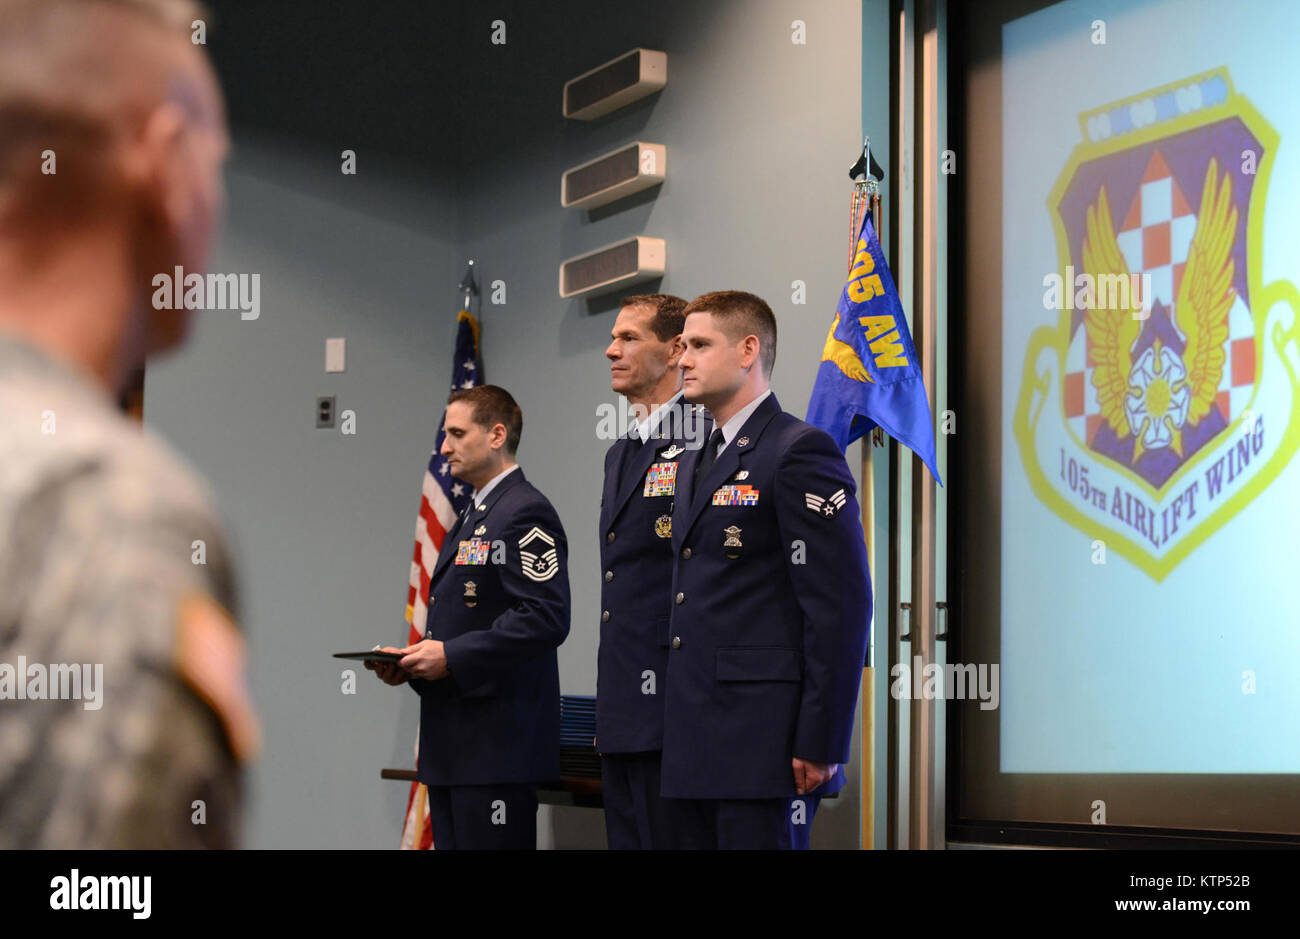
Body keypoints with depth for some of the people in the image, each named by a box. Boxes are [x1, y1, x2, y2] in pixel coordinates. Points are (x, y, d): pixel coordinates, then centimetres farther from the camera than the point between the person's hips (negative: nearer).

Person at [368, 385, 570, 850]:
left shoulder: (525, 512, -11)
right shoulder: (472, 516, 21)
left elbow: (546, 619, -22)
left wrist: (451, 656, -20)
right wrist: (412, 662, 10)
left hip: (498, 744, -10)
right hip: (453, 747, 10)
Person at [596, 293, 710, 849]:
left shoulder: (704, 448, -10)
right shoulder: (621, 454, 20)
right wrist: (608, 709, 20)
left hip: (672, 713, -9)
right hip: (621, 717, 9)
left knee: (671, 837, -7)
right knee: (627, 838, 11)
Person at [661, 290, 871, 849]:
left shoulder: (800, 451, -8)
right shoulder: (696, 464, 21)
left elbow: (842, 604, -14)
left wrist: (820, 742, -18)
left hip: (763, 741, -8)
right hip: (697, 748, 9)